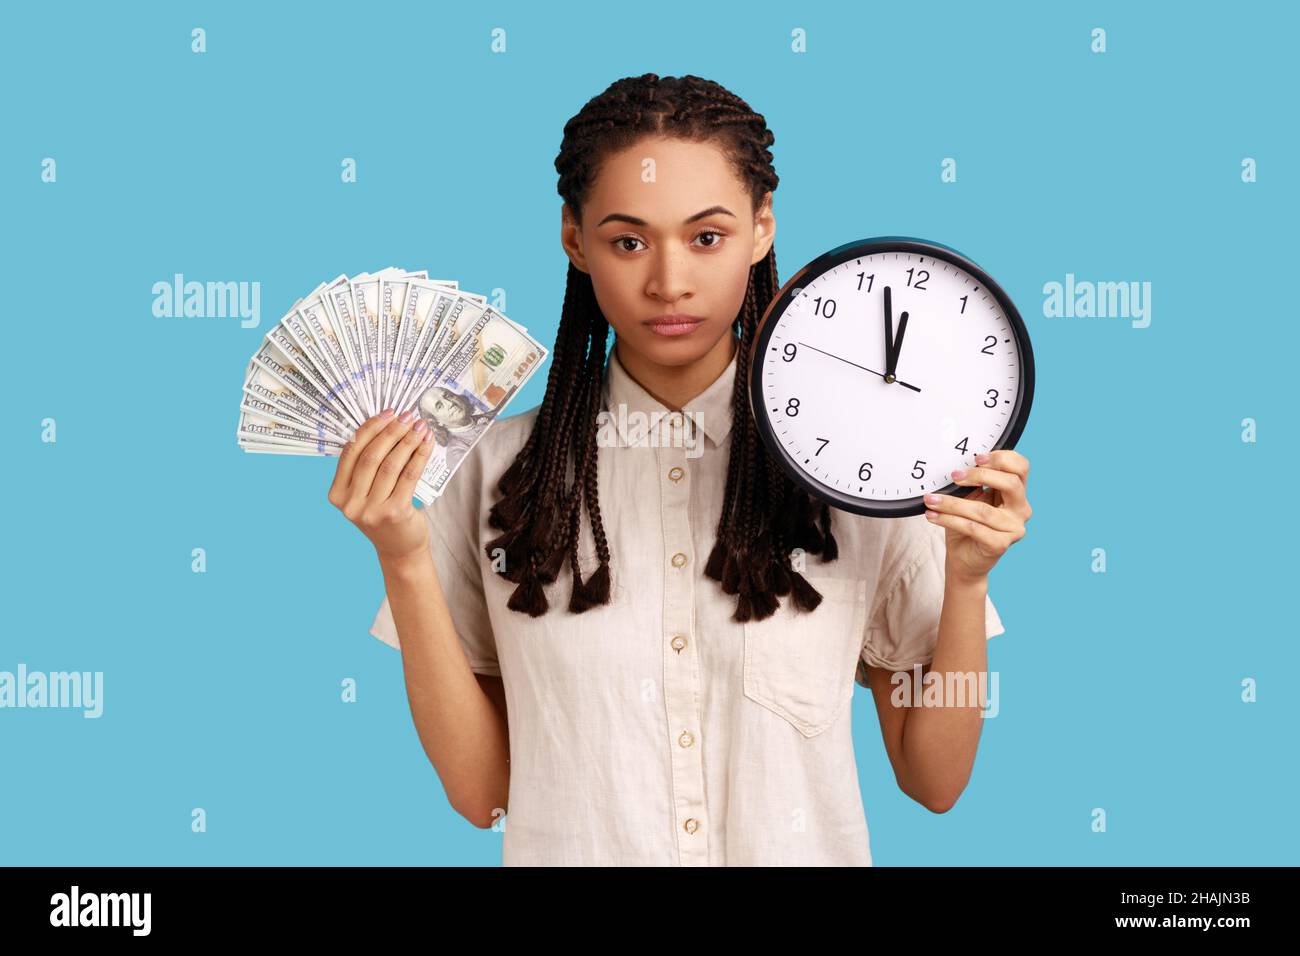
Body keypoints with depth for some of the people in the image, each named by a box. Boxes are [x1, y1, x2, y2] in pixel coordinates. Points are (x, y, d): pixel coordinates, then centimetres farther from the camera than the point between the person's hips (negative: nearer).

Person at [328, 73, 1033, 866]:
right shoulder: (498, 472, -6)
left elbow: (934, 782, -3)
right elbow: (479, 789, -6)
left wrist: (965, 581, -16)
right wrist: (406, 564, -15)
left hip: (804, 848, 0)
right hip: (573, 847, 0)